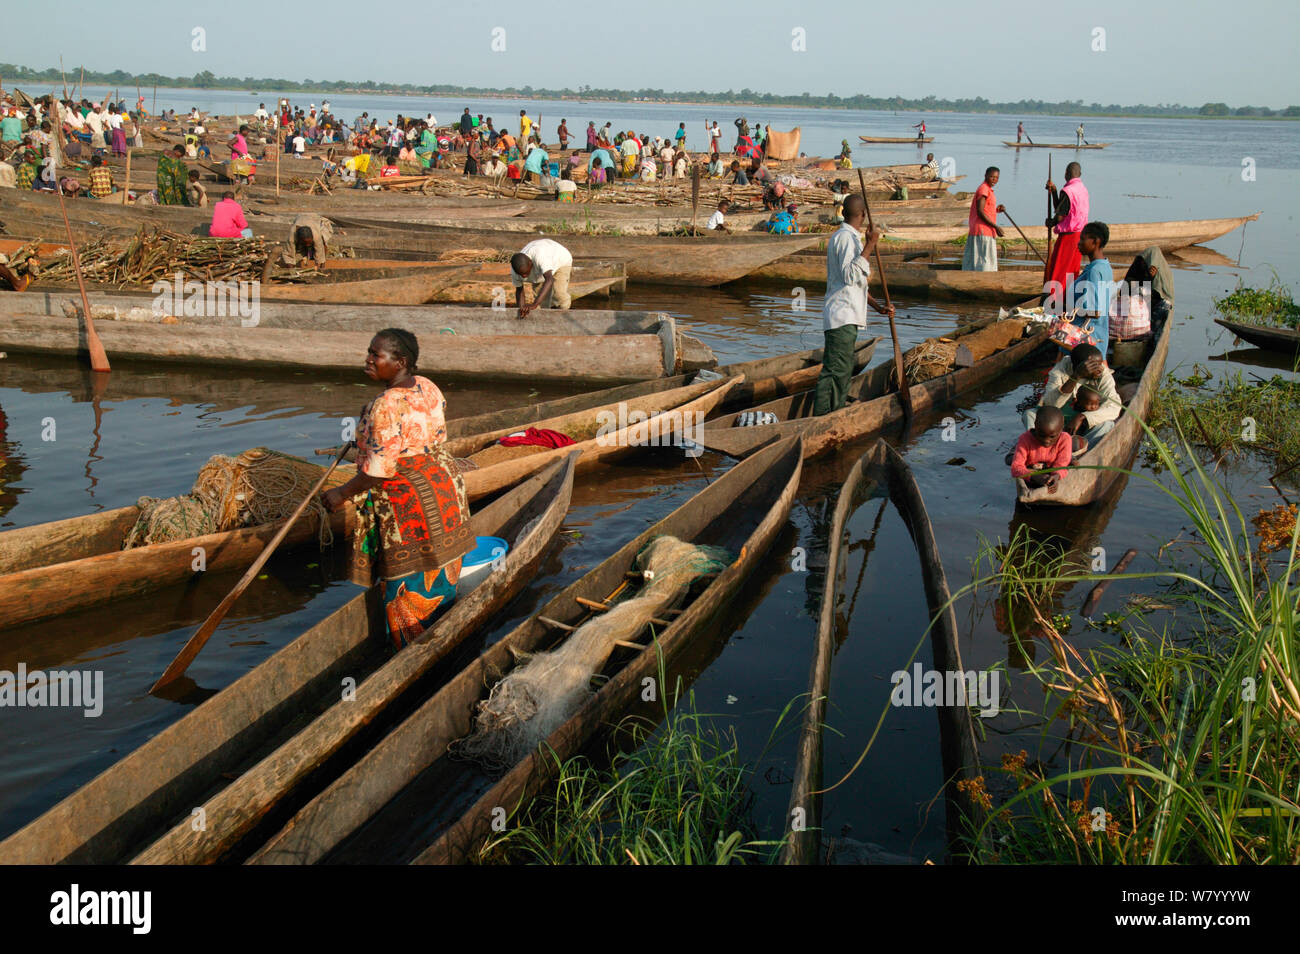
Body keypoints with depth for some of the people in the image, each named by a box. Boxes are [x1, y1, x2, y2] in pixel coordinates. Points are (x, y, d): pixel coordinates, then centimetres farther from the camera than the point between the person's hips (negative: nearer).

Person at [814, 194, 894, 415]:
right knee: (835, 372, -13)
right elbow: (850, 276, -24)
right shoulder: (845, 237, -11)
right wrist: (870, 246, -24)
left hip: (847, 317, 11)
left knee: (842, 372, 13)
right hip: (842, 316, -11)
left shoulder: (850, 238, 21)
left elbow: (856, 281, 27)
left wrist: (878, 307, 22)